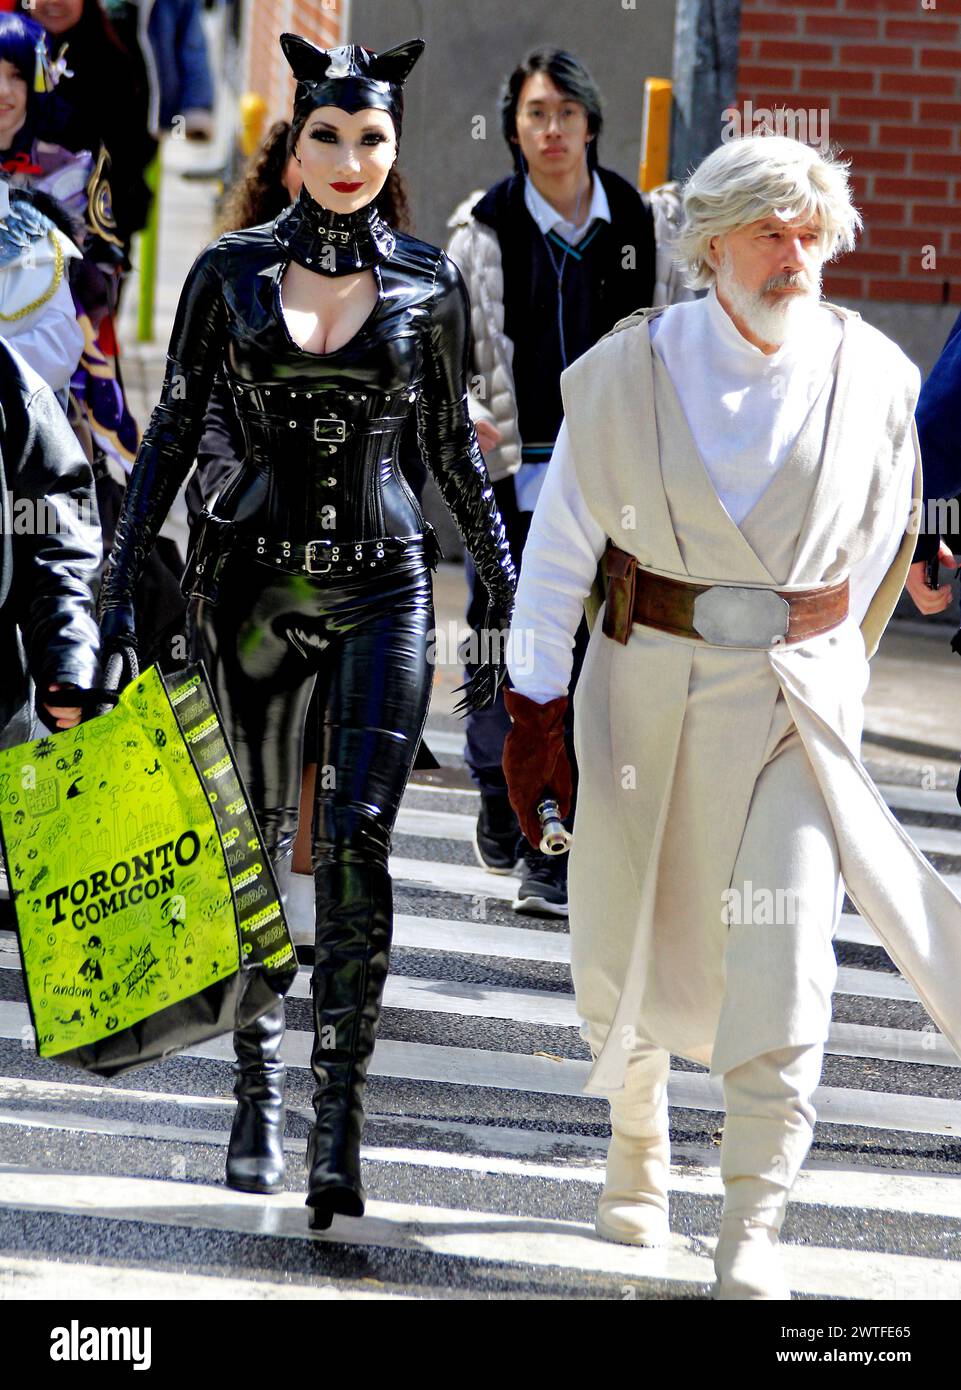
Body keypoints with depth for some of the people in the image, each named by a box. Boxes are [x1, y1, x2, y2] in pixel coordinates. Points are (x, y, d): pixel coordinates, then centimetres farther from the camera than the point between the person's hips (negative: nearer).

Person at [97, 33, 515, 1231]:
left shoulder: (427, 283, 4)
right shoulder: (231, 272, 2)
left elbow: (455, 450, 12)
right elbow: (172, 434, 4)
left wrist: (507, 594, 12)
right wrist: (120, 584, -1)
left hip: (381, 583, -1)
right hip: (253, 579, 1)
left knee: (357, 843, -13)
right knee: (252, 841, 7)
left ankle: (339, 1120, -16)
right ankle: (257, 1088, 22)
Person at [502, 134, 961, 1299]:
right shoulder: (630, 370, -6)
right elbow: (559, 542, -1)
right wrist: (535, 708, -3)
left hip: (799, 690, 0)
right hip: (647, 681, 0)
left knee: (783, 953, -12)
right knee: (622, 938, 11)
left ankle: (751, 1233, -7)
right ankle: (637, 1142, 41)